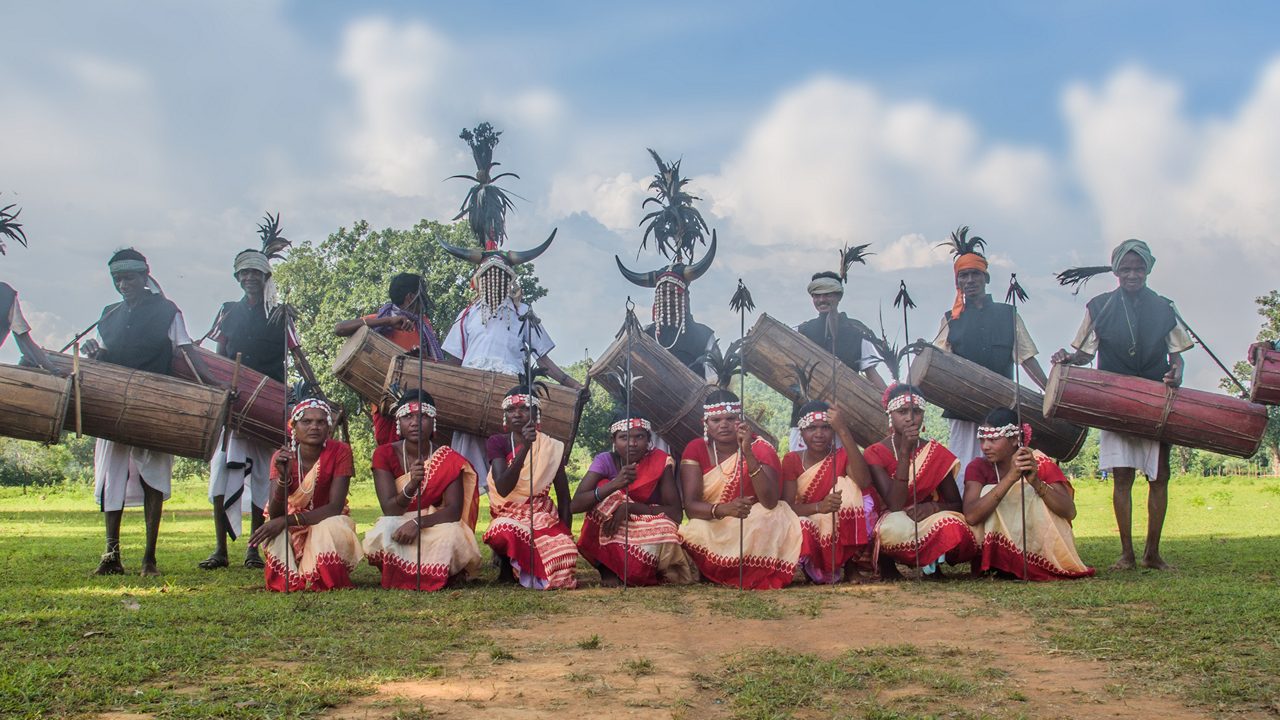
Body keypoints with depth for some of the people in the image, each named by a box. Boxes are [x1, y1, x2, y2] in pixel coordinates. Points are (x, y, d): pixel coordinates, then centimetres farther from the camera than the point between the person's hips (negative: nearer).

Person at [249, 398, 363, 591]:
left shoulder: (340, 452, -17)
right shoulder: (282, 457, -11)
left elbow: (335, 508, -24)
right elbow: (275, 515, -20)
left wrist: (286, 520, -33)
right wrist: (283, 477, -38)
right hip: (290, 530, 2)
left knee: (334, 527, -36)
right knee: (274, 532, -31)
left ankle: (324, 579, -13)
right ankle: (287, 579, -8)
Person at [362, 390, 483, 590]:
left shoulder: (448, 459, -6)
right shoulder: (385, 454, -7)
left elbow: (454, 510, -16)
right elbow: (389, 510, -17)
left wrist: (418, 522, -33)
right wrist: (411, 486, -38)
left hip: (436, 527, 0)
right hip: (398, 527, 0)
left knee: (452, 536, -35)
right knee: (383, 533, -35)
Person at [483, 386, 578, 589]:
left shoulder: (552, 447, -1)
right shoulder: (497, 443, -5)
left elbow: (564, 499, 2)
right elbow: (503, 489, -22)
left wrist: (565, 535, -10)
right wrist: (524, 447, -30)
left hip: (543, 517, 1)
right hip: (509, 517, -1)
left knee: (563, 555, -30)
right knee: (505, 535, -39)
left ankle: (524, 569, 4)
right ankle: (506, 562, -3)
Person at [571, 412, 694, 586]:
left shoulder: (661, 462, -12)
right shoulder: (605, 460, -11)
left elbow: (675, 513, -17)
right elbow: (576, 505, -22)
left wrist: (630, 507, -29)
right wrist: (615, 484, -37)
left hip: (647, 535, 0)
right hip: (607, 535, 0)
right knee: (606, 491, -25)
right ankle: (606, 566, -13)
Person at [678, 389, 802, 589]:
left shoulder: (760, 448, -7)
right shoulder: (695, 449, -3)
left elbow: (770, 502, -22)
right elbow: (690, 505, -15)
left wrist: (748, 454, -32)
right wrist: (723, 509, -37)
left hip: (754, 530, -1)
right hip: (711, 530, 1)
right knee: (694, 532, -31)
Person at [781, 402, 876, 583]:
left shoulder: (843, 456, -2)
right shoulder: (792, 460, -1)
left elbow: (864, 482, -26)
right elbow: (787, 506, -12)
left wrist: (843, 431, -31)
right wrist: (819, 506, -33)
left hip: (841, 532, 2)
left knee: (847, 485, -25)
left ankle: (850, 564, -15)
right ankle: (810, 567, -3)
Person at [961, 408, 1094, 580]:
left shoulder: (1040, 464, -9)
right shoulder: (978, 467, -10)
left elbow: (1070, 512, -22)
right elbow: (971, 516, -28)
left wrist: (1036, 482, -39)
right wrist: (1010, 477, -37)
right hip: (997, 552, 0)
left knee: (1035, 493, -22)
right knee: (988, 491, -21)